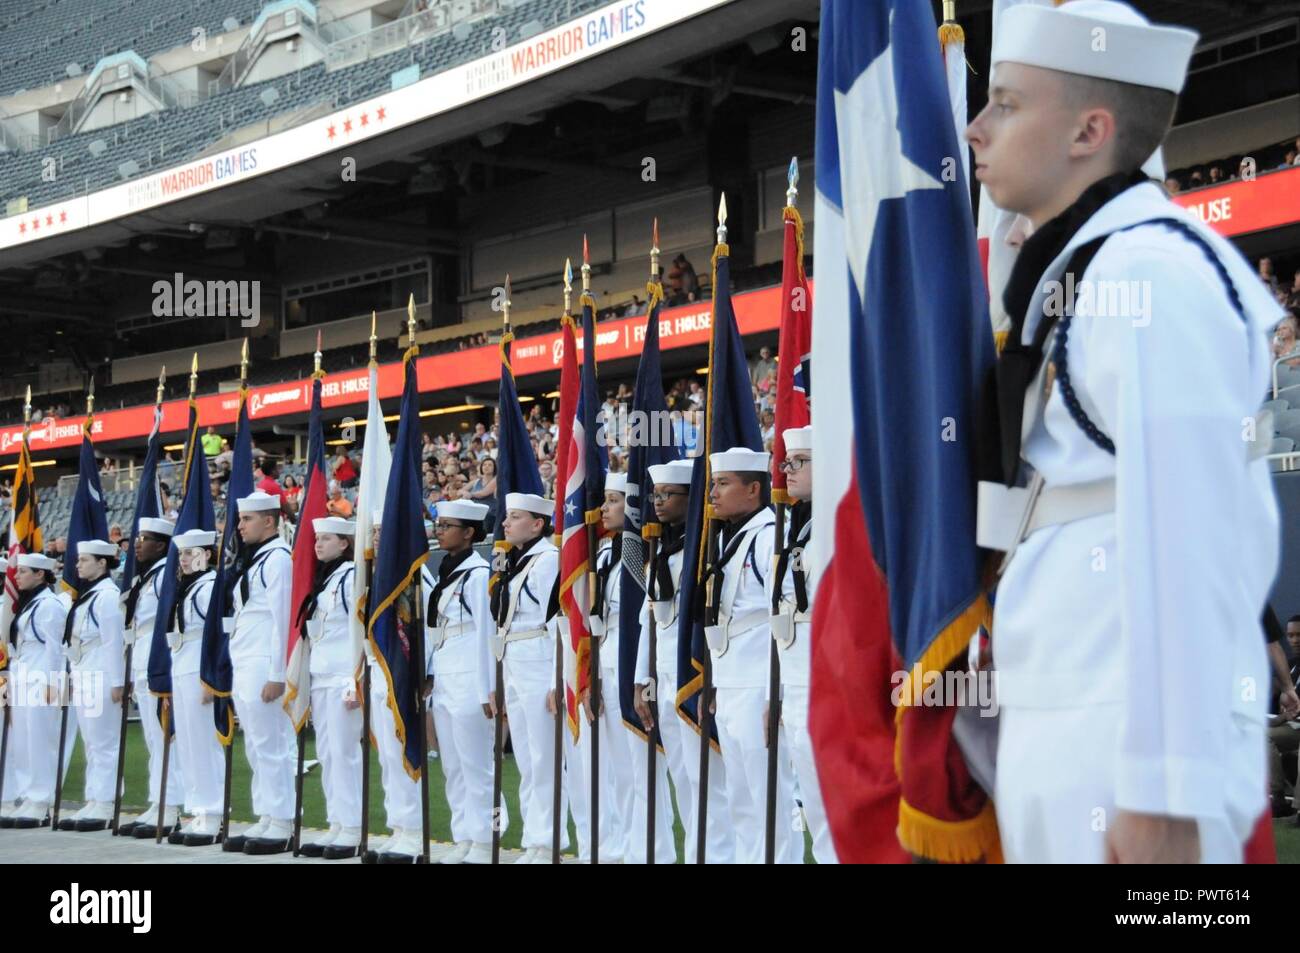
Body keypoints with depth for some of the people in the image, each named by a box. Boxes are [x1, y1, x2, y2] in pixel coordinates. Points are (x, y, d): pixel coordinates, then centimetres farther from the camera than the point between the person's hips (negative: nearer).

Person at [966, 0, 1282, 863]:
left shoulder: (1150, 276, -14)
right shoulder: (1087, 272, 15)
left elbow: (1182, 546, -19)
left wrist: (1162, 792, -20)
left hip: (1129, 739, -10)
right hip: (1059, 721, 10)